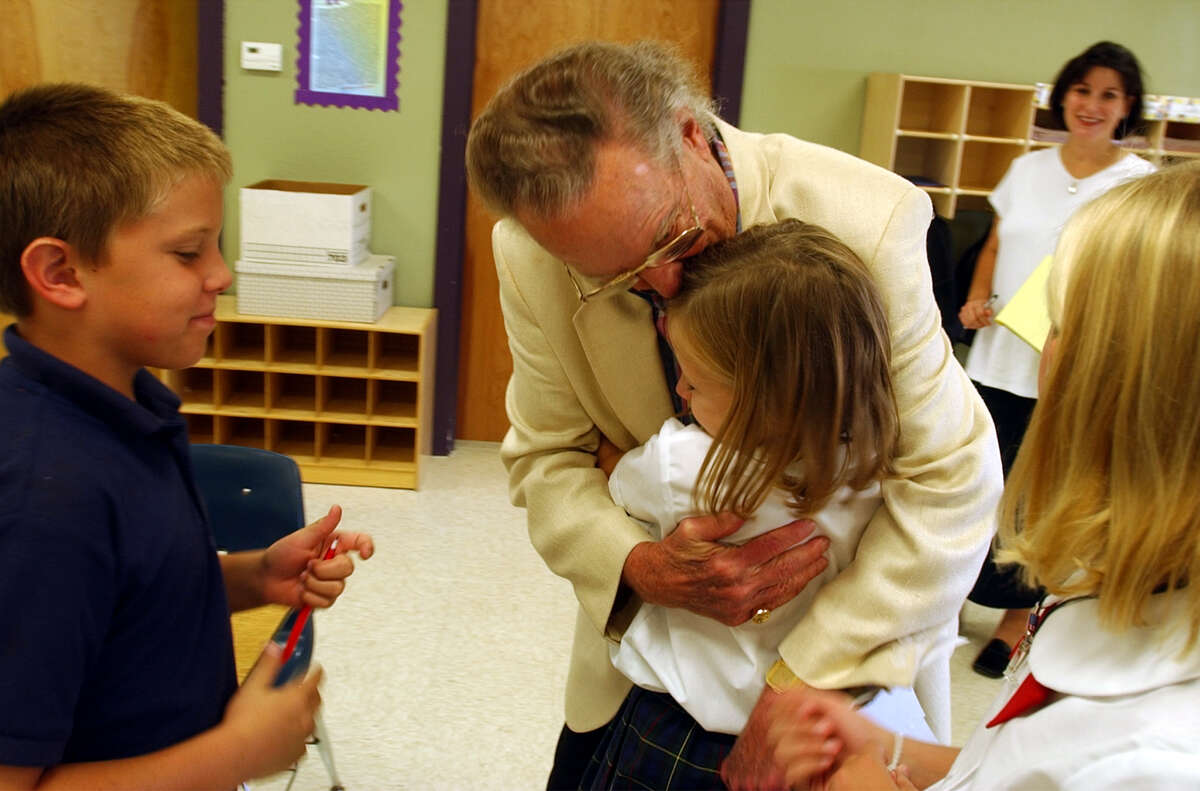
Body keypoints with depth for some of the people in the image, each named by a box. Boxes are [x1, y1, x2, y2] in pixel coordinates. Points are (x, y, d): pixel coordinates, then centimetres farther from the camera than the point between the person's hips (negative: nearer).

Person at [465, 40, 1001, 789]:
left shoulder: (865, 220, -32)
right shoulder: (532, 256, -20)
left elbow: (949, 480, -27)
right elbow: (548, 460, -10)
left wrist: (803, 681, -30)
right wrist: (639, 565, -31)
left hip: (856, 608, -2)